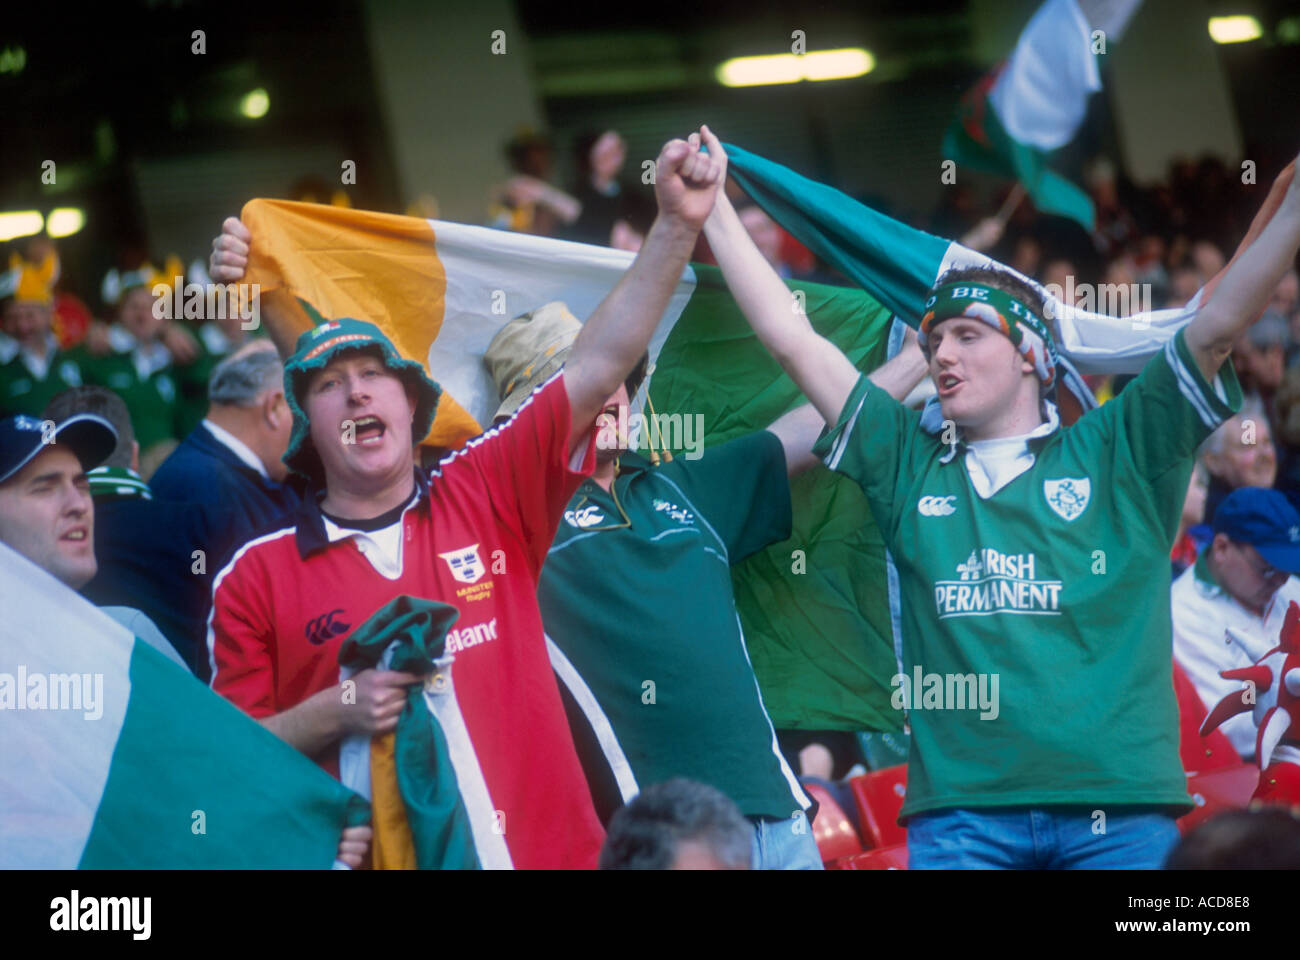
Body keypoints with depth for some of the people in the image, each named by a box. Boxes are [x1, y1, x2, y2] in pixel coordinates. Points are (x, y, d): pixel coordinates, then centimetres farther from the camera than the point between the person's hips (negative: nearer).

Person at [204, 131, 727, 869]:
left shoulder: (484, 497, 7)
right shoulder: (257, 577, 3)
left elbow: (599, 365, 5)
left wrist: (677, 225, 0)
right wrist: (338, 713, -13)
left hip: (554, 847, 1)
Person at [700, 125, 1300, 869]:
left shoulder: (1114, 453, 9)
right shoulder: (911, 460, 15)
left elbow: (1218, 326, 2)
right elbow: (793, 340, 16)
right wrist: (715, 211, 16)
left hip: (1120, 806, -1)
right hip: (960, 803, 2)